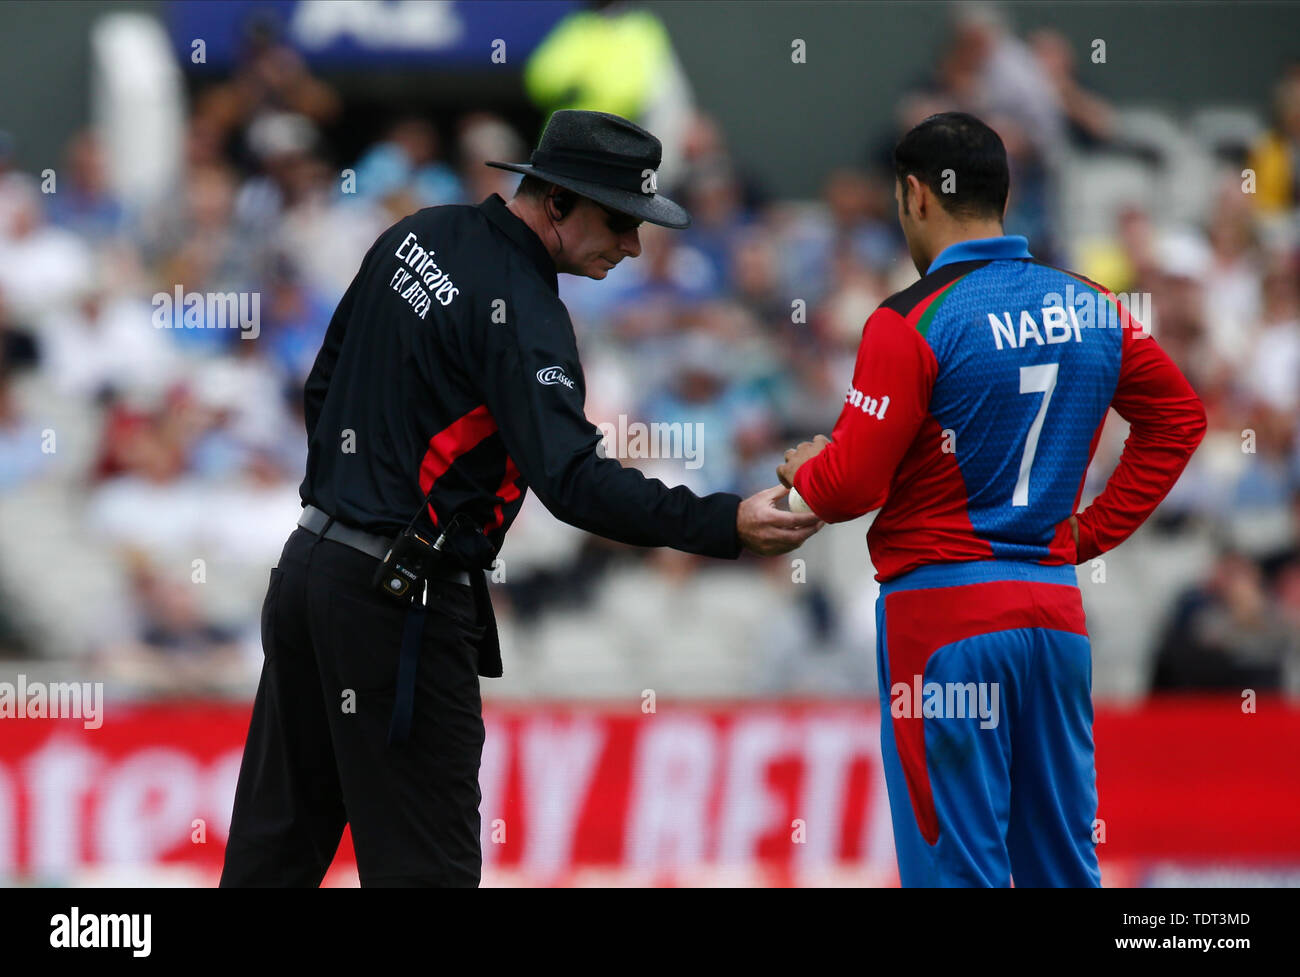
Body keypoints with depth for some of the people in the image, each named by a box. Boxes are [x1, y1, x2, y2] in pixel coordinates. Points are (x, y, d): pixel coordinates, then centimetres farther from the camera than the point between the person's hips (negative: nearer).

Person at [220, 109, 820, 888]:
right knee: (425, 857, -5)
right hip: (398, 599, -9)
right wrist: (725, 526, -33)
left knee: (278, 841, 14)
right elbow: (573, 481, -30)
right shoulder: (521, 312, -18)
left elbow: (325, 386, 18)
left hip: (311, 557, 9)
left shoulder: (420, 238, 9)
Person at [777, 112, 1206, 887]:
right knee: (1064, 862, 12)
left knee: (956, 865, -3)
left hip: (944, 608, -6)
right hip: (1056, 604, 6)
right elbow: (1179, 419, 16)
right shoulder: (1090, 308, 6)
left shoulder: (914, 322, -13)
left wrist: (802, 473, 8)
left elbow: (851, 483, -14)